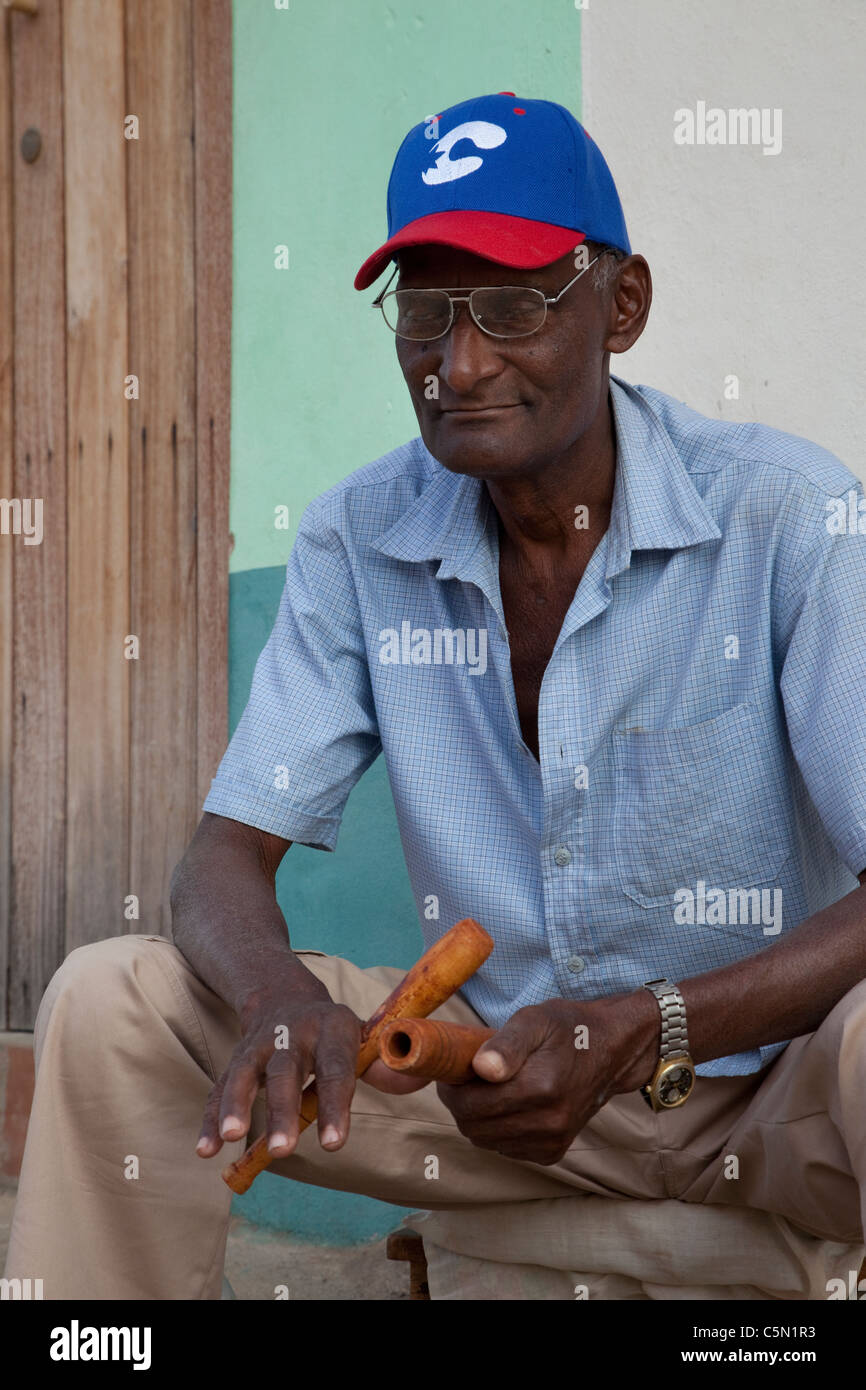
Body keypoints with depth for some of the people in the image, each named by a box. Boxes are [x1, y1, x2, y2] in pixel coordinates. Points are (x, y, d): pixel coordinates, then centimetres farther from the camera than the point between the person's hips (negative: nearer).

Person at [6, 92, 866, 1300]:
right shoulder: (358, 542, -2)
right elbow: (227, 851, -3)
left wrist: (637, 1032, -33)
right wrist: (278, 996, -28)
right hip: (503, 1060, 4)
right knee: (109, 1004, -13)